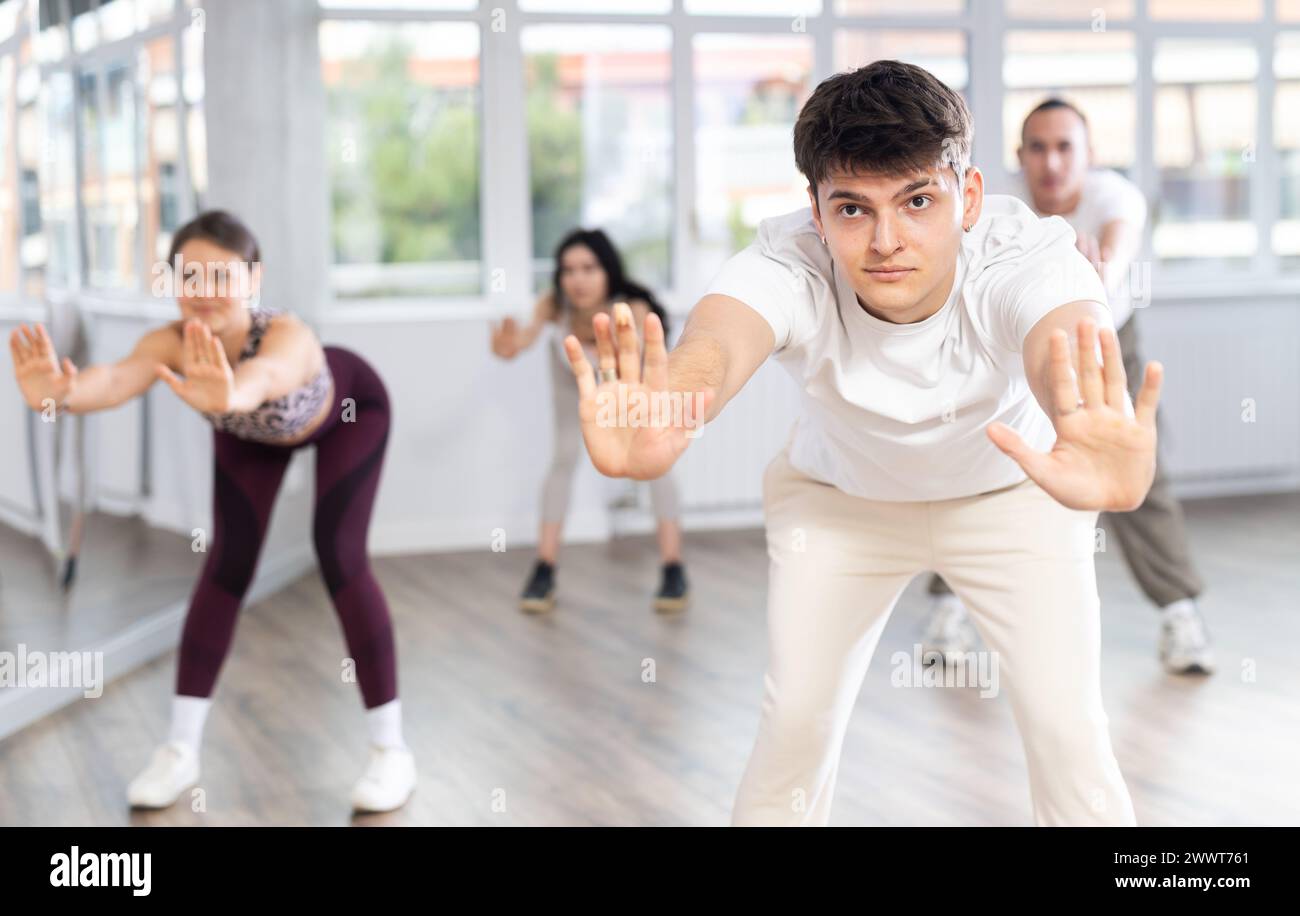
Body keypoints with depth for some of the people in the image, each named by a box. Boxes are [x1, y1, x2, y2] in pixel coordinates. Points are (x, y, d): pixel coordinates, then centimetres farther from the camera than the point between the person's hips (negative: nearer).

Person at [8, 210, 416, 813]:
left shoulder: (289, 336, -45)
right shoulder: (172, 342, -36)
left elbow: (268, 375, -70)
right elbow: (120, 378, -57)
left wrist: (230, 394, -93)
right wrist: (61, 394, -80)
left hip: (348, 410, -4)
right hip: (252, 431, 4)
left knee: (339, 559, -16)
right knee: (227, 564, -6)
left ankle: (391, 750, -5)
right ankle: (181, 750, 3)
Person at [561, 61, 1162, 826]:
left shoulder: (1028, 257, -36)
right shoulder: (788, 265, -34)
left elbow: (1066, 337, -59)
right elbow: (721, 338, -57)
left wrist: (1104, 441, -84)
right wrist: (660, 418, -81)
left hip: (1014, 491, 0)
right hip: (838, 497, 1)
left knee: (1068, 730, -6)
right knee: (797, 719, 1)